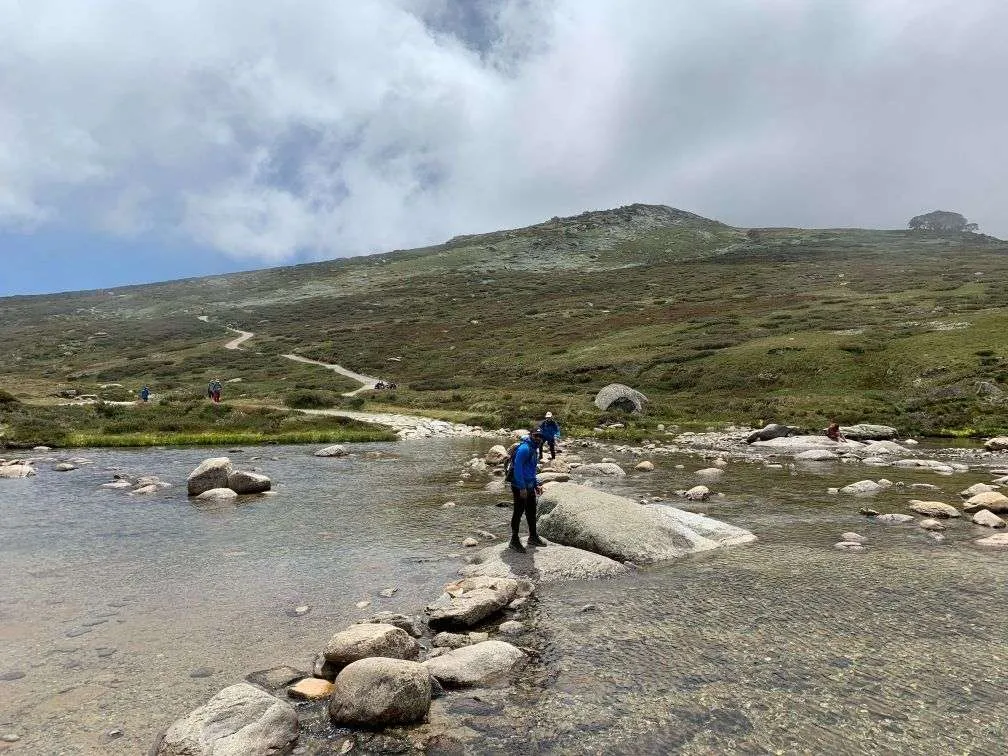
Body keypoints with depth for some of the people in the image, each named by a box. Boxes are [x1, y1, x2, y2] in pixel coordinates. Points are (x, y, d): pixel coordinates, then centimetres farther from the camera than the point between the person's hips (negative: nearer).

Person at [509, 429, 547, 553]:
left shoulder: (535, 450, 14)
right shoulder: (524, 448, -18)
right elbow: (517, 468, -22)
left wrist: (536, 485, 21)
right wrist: (522, 488, -24)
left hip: (529, 487, 10)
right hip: (520, 487, -10)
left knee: (532, 511, 17)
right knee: (518, 512, -1)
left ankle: (533, 537, 31)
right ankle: (514, 540, 10)